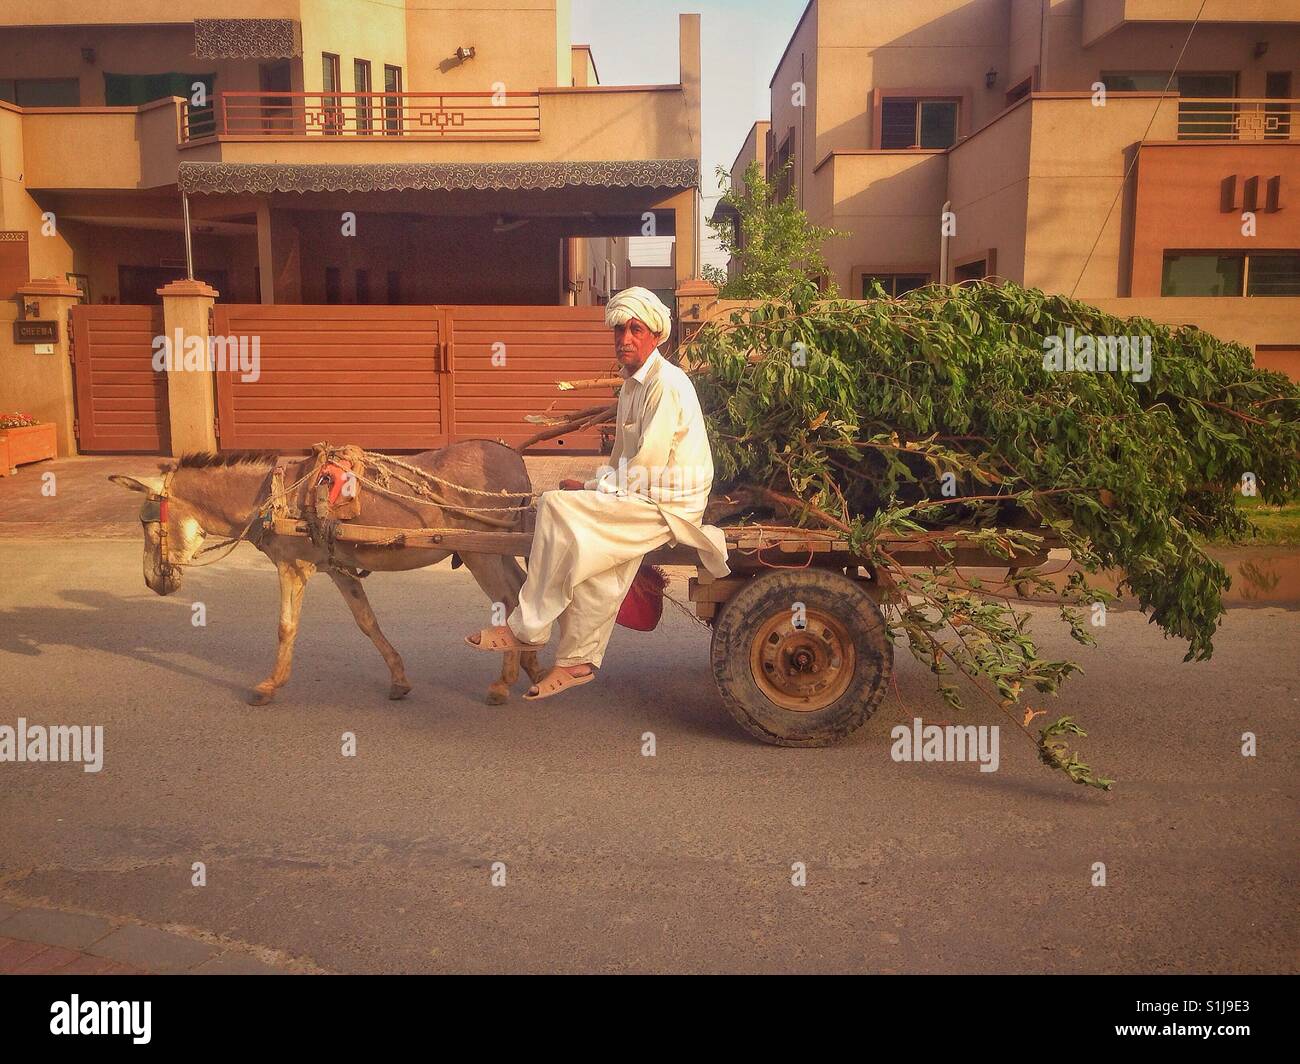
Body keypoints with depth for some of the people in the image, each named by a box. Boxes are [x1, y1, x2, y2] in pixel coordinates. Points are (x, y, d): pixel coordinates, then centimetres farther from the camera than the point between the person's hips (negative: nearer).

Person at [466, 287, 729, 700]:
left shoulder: (666, 384, -16)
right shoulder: (633, 381, 15)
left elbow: (645, 466, -20)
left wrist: (593, 487, -11)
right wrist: (598, 485, 4)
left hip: (669, 506, -9)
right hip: (643, 498, 9)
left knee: (556, 506, -19)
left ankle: (526, 628, -10)